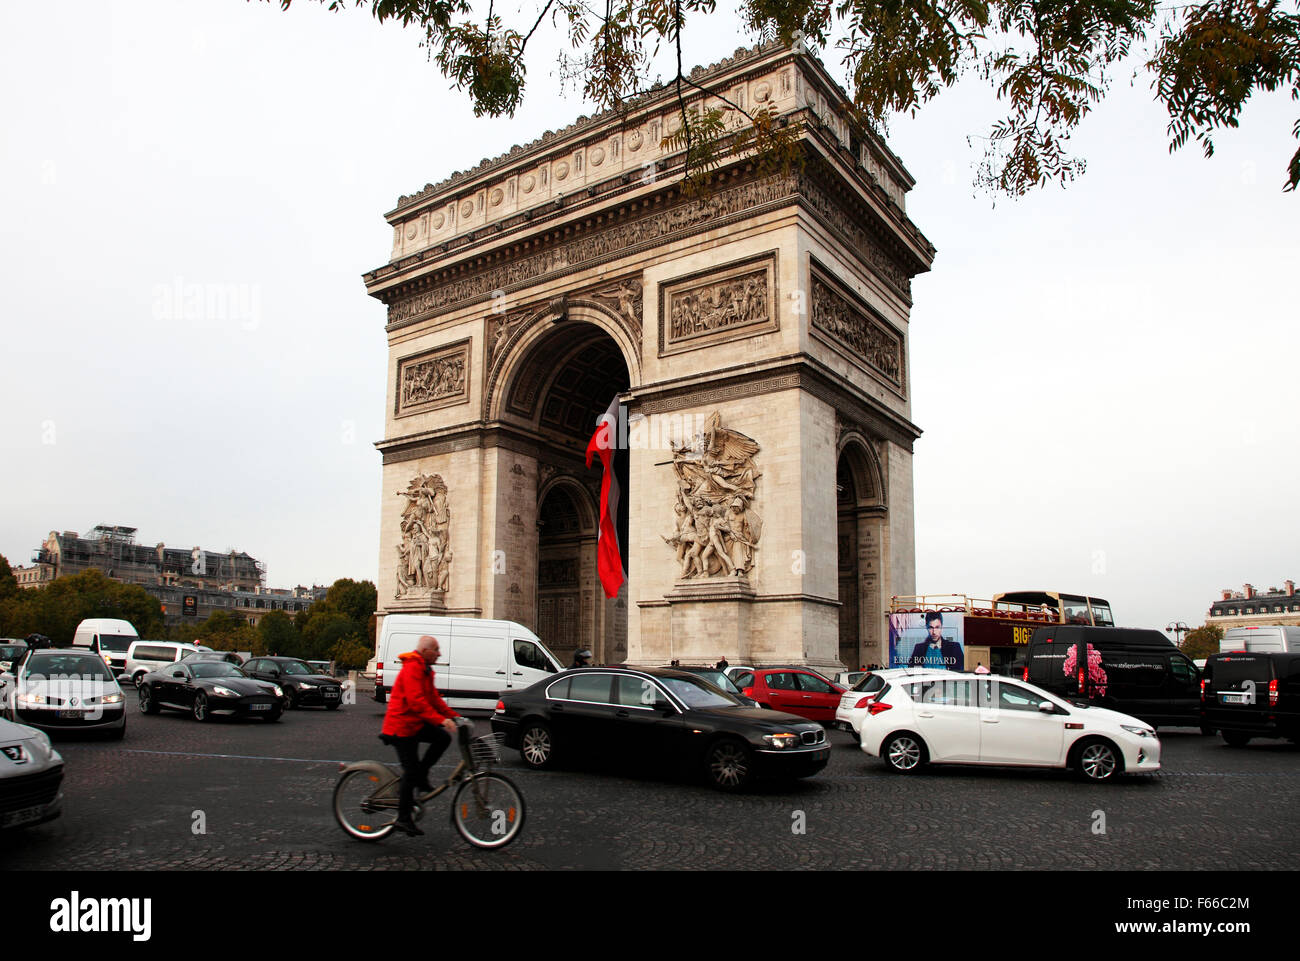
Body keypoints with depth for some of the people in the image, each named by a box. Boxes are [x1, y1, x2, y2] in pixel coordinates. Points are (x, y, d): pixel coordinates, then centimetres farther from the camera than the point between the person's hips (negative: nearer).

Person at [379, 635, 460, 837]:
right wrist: (441, 720, -33)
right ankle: (403, 818, 3)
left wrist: (454, 716, 8)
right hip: (401, 726, -9)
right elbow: (416, 701, -28)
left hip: (415, 724, 9)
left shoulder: (424, 670, 13)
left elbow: (434, 698, 17)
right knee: (410, 770, -6)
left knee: (443, 737, -7)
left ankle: (421, 777, 6)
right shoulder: (412, 669, -19)